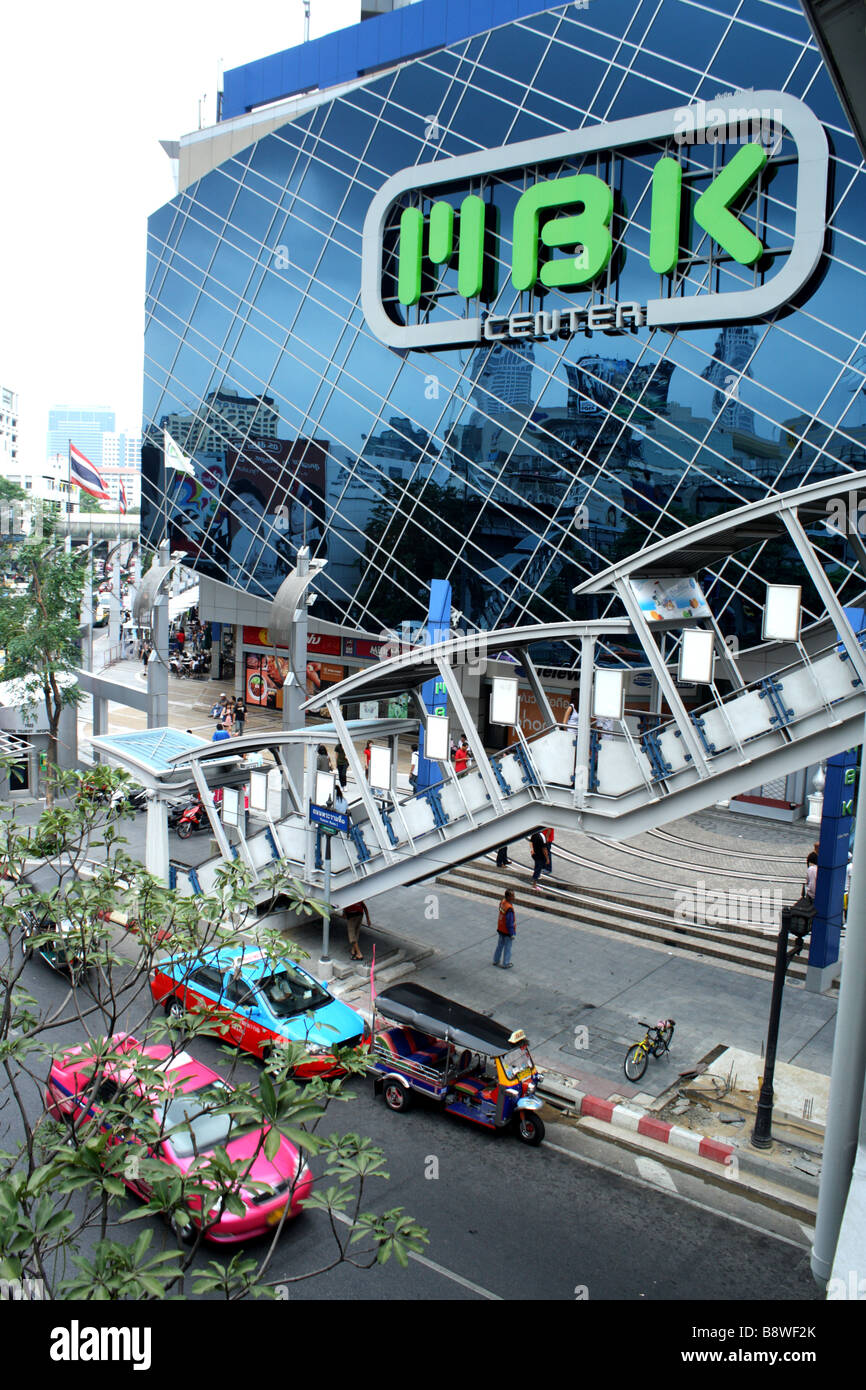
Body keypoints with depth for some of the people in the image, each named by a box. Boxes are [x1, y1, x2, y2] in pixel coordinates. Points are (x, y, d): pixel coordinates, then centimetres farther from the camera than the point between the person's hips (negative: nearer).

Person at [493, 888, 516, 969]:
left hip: (500, 929, 8)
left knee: (499, 945, 24)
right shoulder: (509, 908, -32)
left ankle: (495, 961, 38)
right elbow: (510, 923, -25)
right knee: (507, 948, 11)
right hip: (507, 932, -8)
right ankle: (505, 964, 24)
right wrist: (512, 934, -19)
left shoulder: (502, 902, -9)